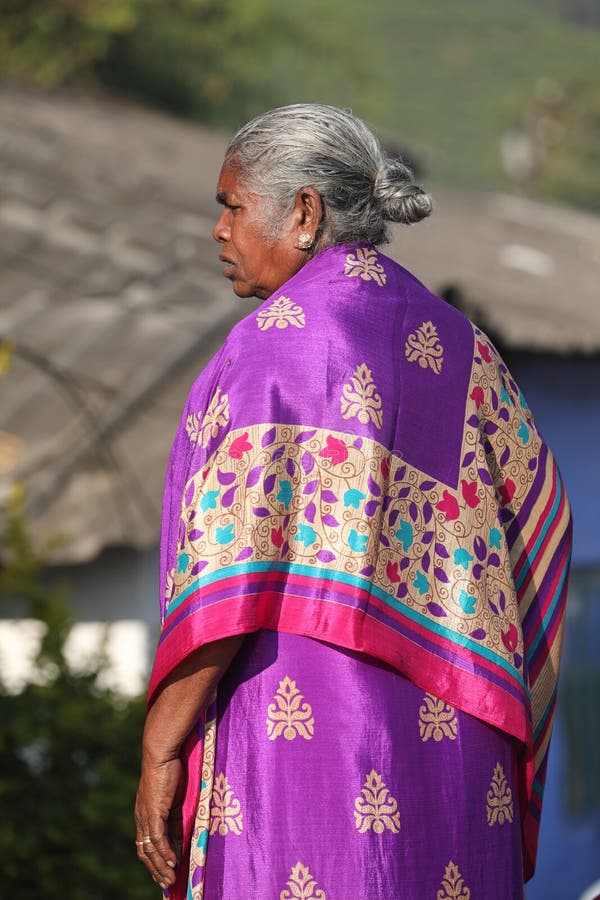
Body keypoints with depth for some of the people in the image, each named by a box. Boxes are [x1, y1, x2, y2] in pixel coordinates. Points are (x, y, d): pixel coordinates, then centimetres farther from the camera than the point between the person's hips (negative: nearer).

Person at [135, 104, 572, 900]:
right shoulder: (454, 345, 14)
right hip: (444, 737, 7)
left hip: (308, 728, -7)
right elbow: (537, 515, 10)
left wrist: (161, 750, -13)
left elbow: (234, 562, -16)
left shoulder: (281, 337, -8)